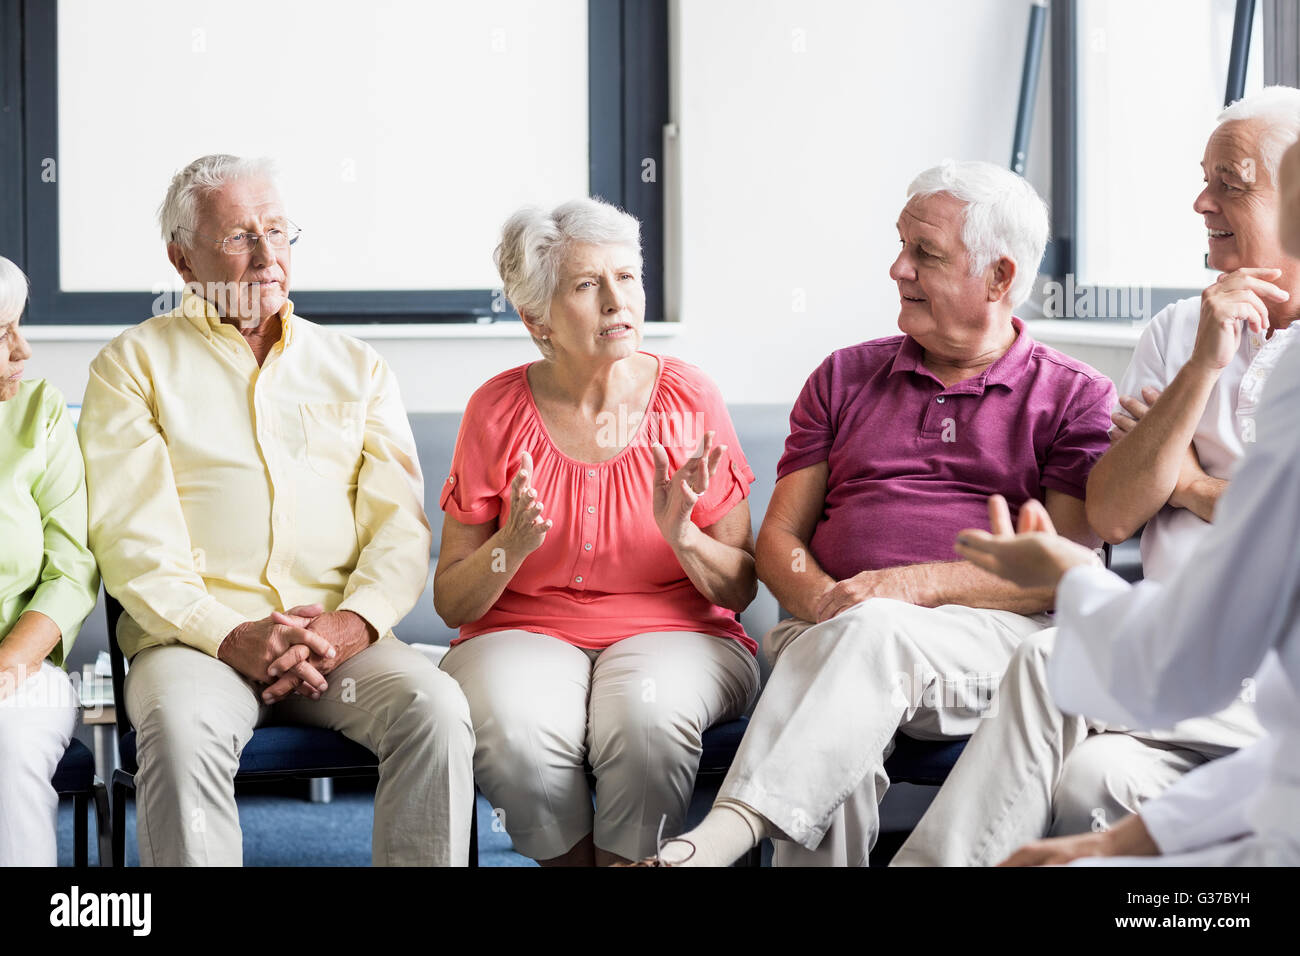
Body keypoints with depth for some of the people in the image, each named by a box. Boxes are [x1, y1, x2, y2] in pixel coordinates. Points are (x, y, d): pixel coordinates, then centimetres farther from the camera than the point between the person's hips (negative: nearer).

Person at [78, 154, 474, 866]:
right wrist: (232, 638, -16)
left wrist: (350, 625, -12)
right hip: (194, 638, -2)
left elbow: (399, 526, 9)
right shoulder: (134, 366, 10)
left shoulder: (356, 368, 20)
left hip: (344, 639, 3)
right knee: (182, 728, -35)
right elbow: (132, 540, -2)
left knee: (437, 712, -27)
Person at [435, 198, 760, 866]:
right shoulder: (498, 410, 0)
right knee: (514, 726, -33)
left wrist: (682, 536, -18)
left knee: (647, 713, -34)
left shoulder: (689, 399, 0)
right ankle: (569, 859, -6)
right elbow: (451, 600, 2)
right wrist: (512, 547, -18)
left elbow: (740, 589, 2)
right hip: (524, 635, 0)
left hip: (672, 632, 0)